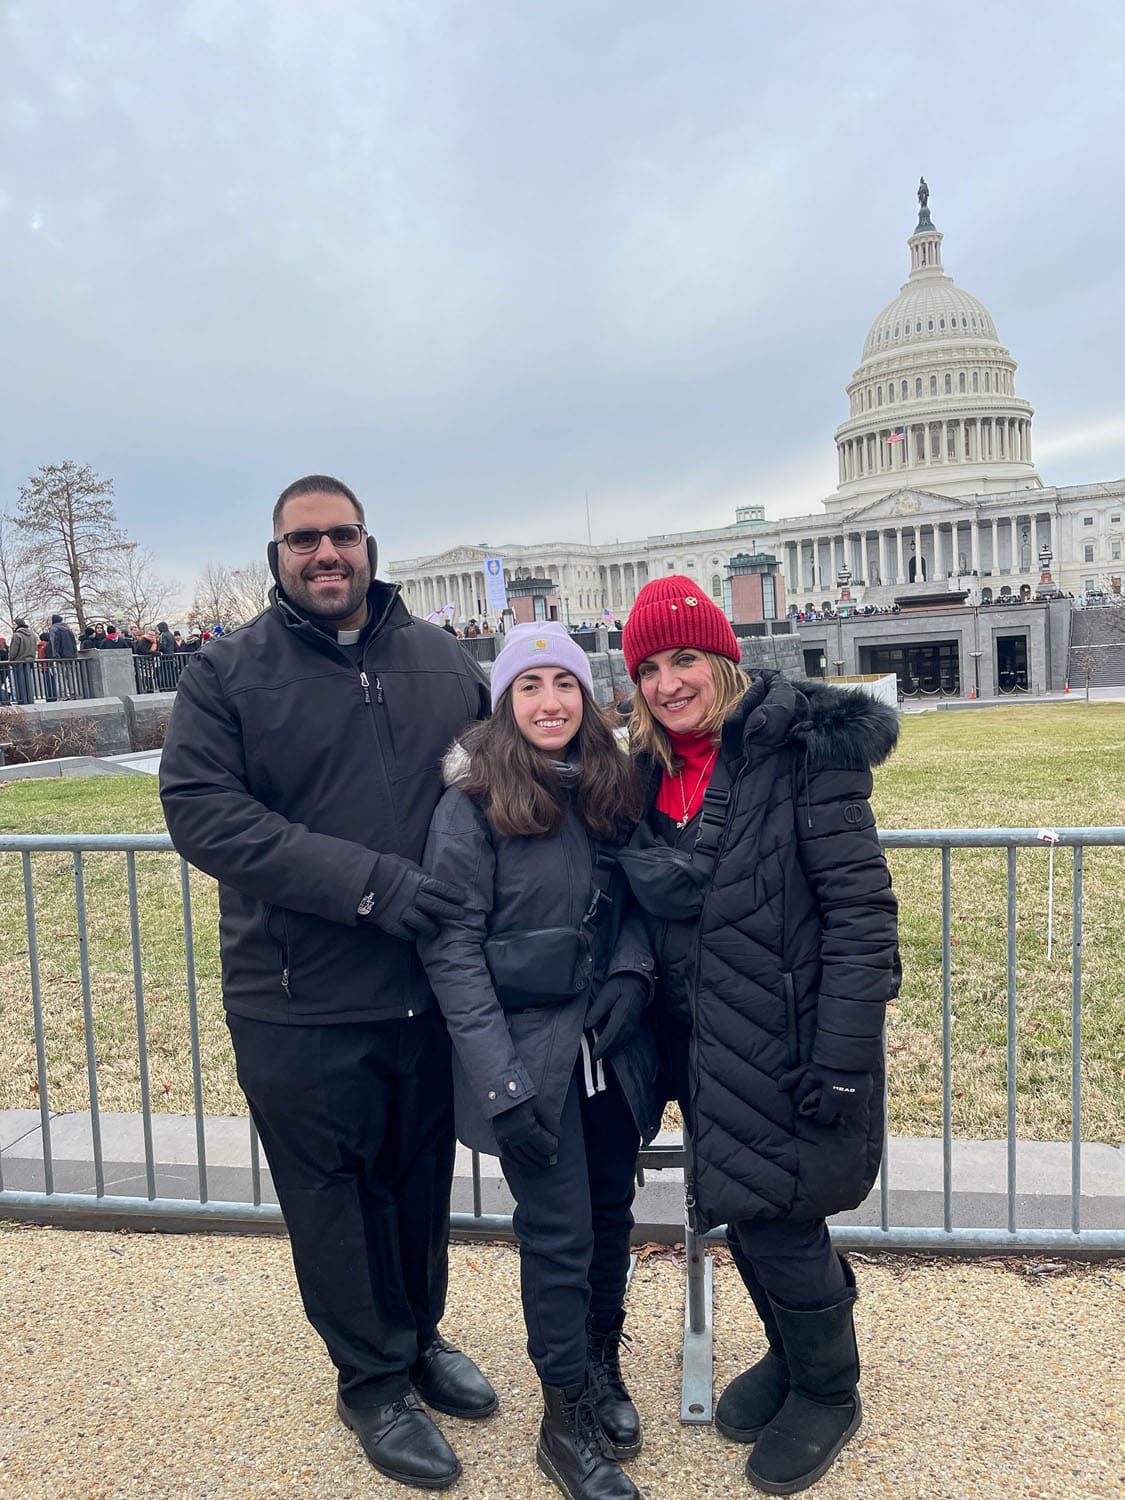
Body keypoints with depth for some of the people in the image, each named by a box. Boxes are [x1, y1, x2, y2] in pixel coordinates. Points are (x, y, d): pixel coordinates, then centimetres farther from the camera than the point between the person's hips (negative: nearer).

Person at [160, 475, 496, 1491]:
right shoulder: (229, 671, -4)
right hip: (302, 1004, -3)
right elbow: (200, 809, -15)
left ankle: (421, 1338, 46)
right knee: (337, 1197, 12)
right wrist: (363, 881, -22)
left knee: (424, 1179, 20)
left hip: (434, 987, 3)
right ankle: (374, 1382, 36)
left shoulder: (444, 663, 6)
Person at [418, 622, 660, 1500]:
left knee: (611, 1214, 16)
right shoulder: (471, 806, -11)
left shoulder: (613, 791, 4)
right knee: (558, 1232, 4)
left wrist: (633, 970, -9)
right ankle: (568, 1419, 25)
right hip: (529, 1054, -4)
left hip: (612, 1048, 5)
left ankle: (603, 1365, 41)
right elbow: (451, 944, -12)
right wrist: (499, 1077, -17)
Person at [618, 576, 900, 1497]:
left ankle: (828, 1393, 33)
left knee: (776, 1217, 3)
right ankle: (790, 1354, 46)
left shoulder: (805, 747, -15)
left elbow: (861, 905, -18)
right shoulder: (651, 769, 6)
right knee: (739, 1211, 18)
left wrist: (843, 1056, -20)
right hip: (703, 1043, 6)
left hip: (789, 1041, -6)